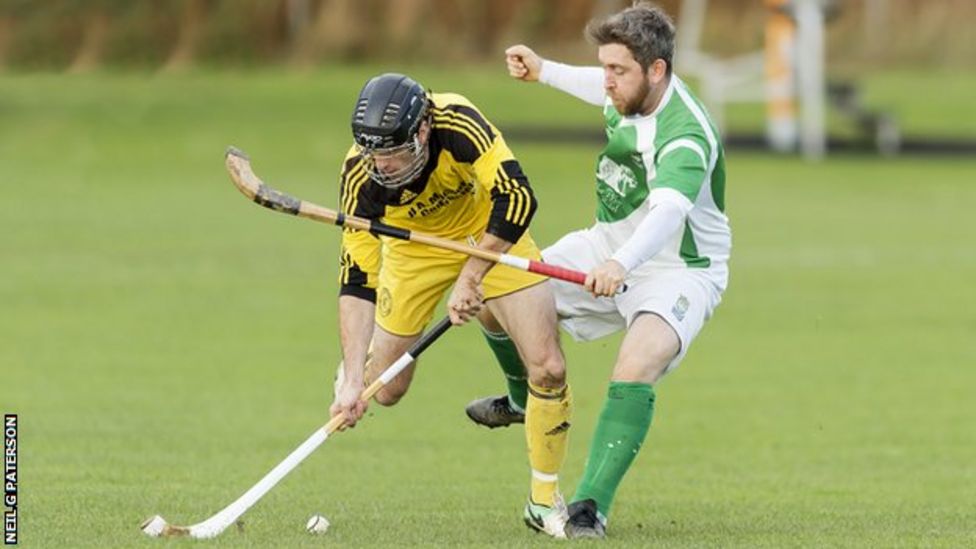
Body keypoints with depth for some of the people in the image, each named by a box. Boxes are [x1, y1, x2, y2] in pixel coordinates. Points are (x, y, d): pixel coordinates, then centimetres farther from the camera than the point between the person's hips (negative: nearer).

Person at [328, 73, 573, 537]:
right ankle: (353, 370, 39)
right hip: (413, 249, 1)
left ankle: (544, 502, 7)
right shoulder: (361, 176, -31)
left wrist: (470, 278, -40)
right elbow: (356, 281, -29)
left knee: (548, 369, -13)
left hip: (492, 234, -1)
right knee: (384, 390, 0)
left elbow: (517, 198, -41)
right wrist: (353, 379, -36)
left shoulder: (458, 124, -38)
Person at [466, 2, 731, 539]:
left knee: (636, 367, -35)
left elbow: (667, 212, -51)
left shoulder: (685, 138, -32)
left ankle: (590, 506, -31)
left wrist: (621, 264, -68)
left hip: (677, 270, -9)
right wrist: (545, 71, 33)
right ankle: (526, 399, 36)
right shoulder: (628, 93, -6)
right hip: (607, 252, 9)